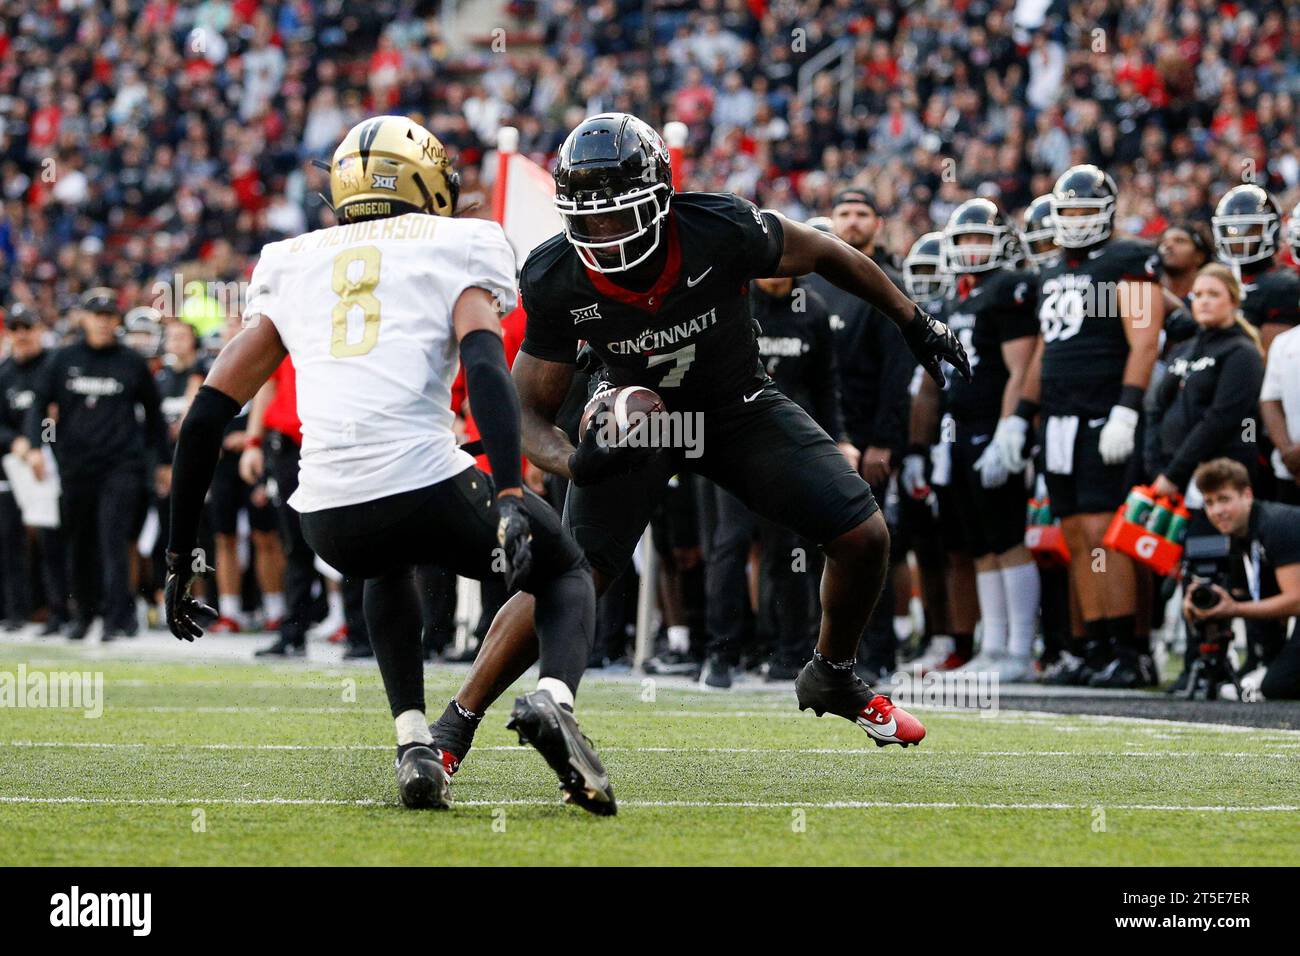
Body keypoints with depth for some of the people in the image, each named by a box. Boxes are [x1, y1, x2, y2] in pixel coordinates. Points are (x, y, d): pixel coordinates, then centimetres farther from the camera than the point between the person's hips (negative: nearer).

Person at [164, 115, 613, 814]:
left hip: (328, 515, 3)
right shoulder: (457, 249, 15)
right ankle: (552, 697, -8)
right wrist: (510, 499, -17)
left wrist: (181, 559, 26)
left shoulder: (292, 266, 25)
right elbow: (484, 366, -8)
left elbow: (205, 418, 20)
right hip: (425, 485, -3)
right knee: (566, 574, 25)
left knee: (388, 564, 41)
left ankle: (414, 744, 23)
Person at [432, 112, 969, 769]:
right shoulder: (556, 282, -27)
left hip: (739, 409, 1)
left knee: (863, 538, -9)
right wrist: (573, 462, -40)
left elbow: (824, 255, -10)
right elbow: (531, 411, -17)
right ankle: (454, 726, -7)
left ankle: (833, 678, 21)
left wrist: (915, 323, 1)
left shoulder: (718, 231, -31)